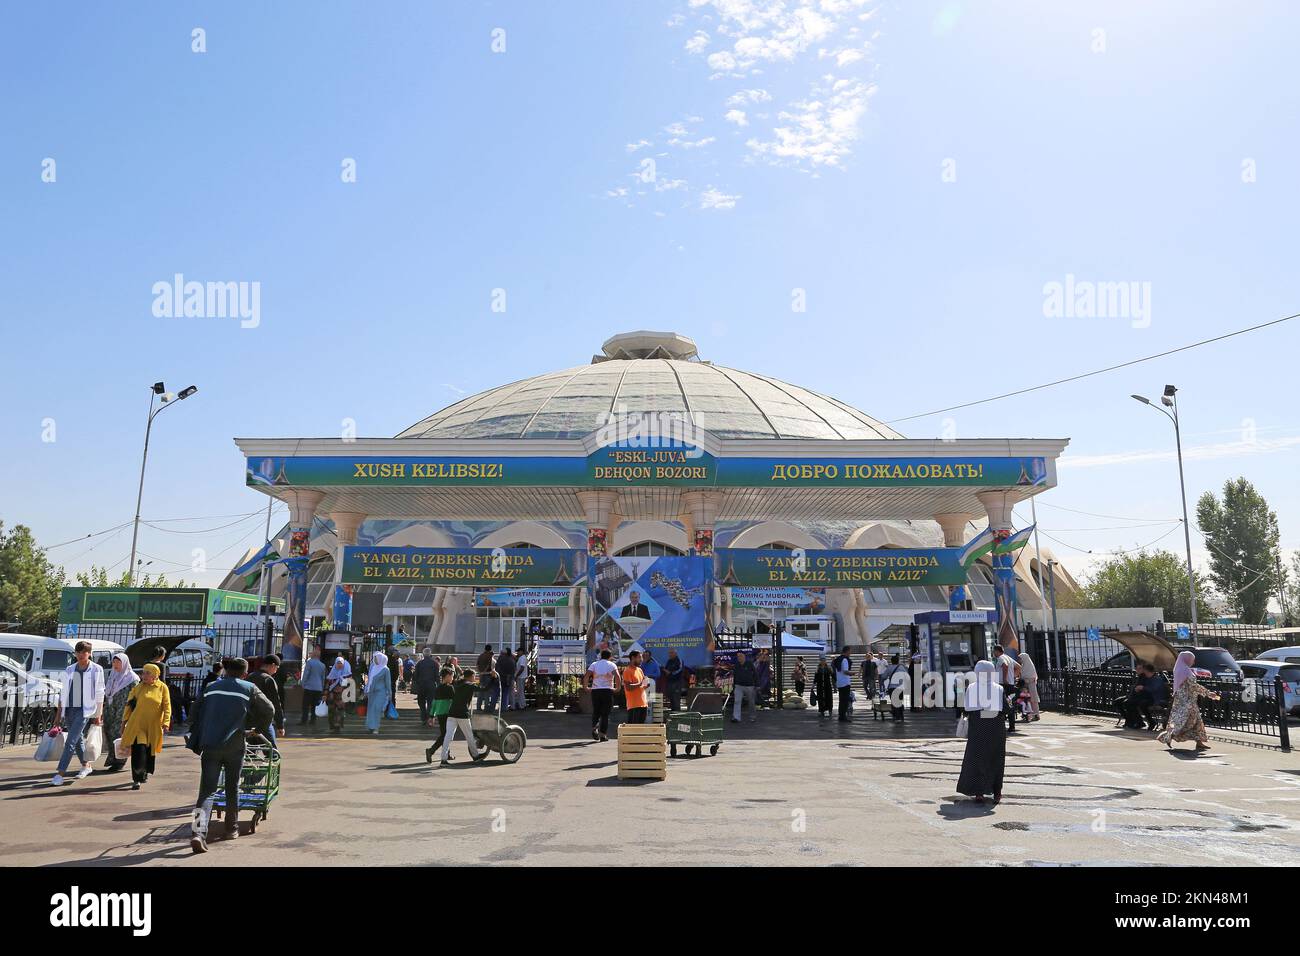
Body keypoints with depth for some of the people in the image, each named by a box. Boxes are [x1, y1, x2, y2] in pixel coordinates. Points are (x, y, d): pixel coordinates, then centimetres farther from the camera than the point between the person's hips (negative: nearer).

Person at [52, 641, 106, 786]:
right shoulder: (70, 670, 10)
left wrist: (99, 714, -3)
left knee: (70, 742, -11)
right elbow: (63, 693, 15)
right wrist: (59, 714, 12)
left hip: (84, 710, -5)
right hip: (69, 709, 5)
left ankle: (60, 774, -11)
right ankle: (86, 766, 33)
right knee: (78, 740, 16)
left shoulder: (96, 670, -2)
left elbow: (99, 694, -1)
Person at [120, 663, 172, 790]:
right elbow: (129, 705, 7)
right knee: (138, 750, -11)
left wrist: (165, 723, -10)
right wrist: (125, 721, 6)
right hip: (137, 724, -1)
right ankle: (137, 779, -6)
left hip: (153, 726, 1)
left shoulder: (162, 688, -1)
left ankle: (144, 773, 35)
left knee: (149, 751, 12)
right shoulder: (138, 687, 1)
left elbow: (167, 707, -2)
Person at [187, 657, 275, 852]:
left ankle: (198, 832, -17)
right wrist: (256, 726, 25)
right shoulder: (249, 689, 5)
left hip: (209, 746, 2)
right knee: (232, 788, 17)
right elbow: (269, 711, 7)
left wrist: (195, 744, 13)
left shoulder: (211, 687, 14)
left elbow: (197, 715, 11)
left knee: (207, 791, 0)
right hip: (234, 746, -1)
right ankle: (232, 828, 27)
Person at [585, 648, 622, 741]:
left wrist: (586, 687, 6)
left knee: (595, 712, 16)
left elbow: (586, 676, -4)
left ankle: (594, 727, -5)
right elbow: (617, 676, -14)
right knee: (605, 713, 5)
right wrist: (617, 688, -4)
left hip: (595, 690, 2)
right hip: (607, 691, -2)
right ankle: (603, 734, 1)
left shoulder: (594, 664, 9)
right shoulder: (612, 665, 4)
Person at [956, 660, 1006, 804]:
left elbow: (966, 709, -5)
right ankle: (996, 793, 17)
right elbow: (1005, 709, -7)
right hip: (996, 729, 0)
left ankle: (978, 792, -5)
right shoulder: (999, 689, -5)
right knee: (996, 760, 13)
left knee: (976, 759, 5)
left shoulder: (971, 688, -5)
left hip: (977, 729, 0)